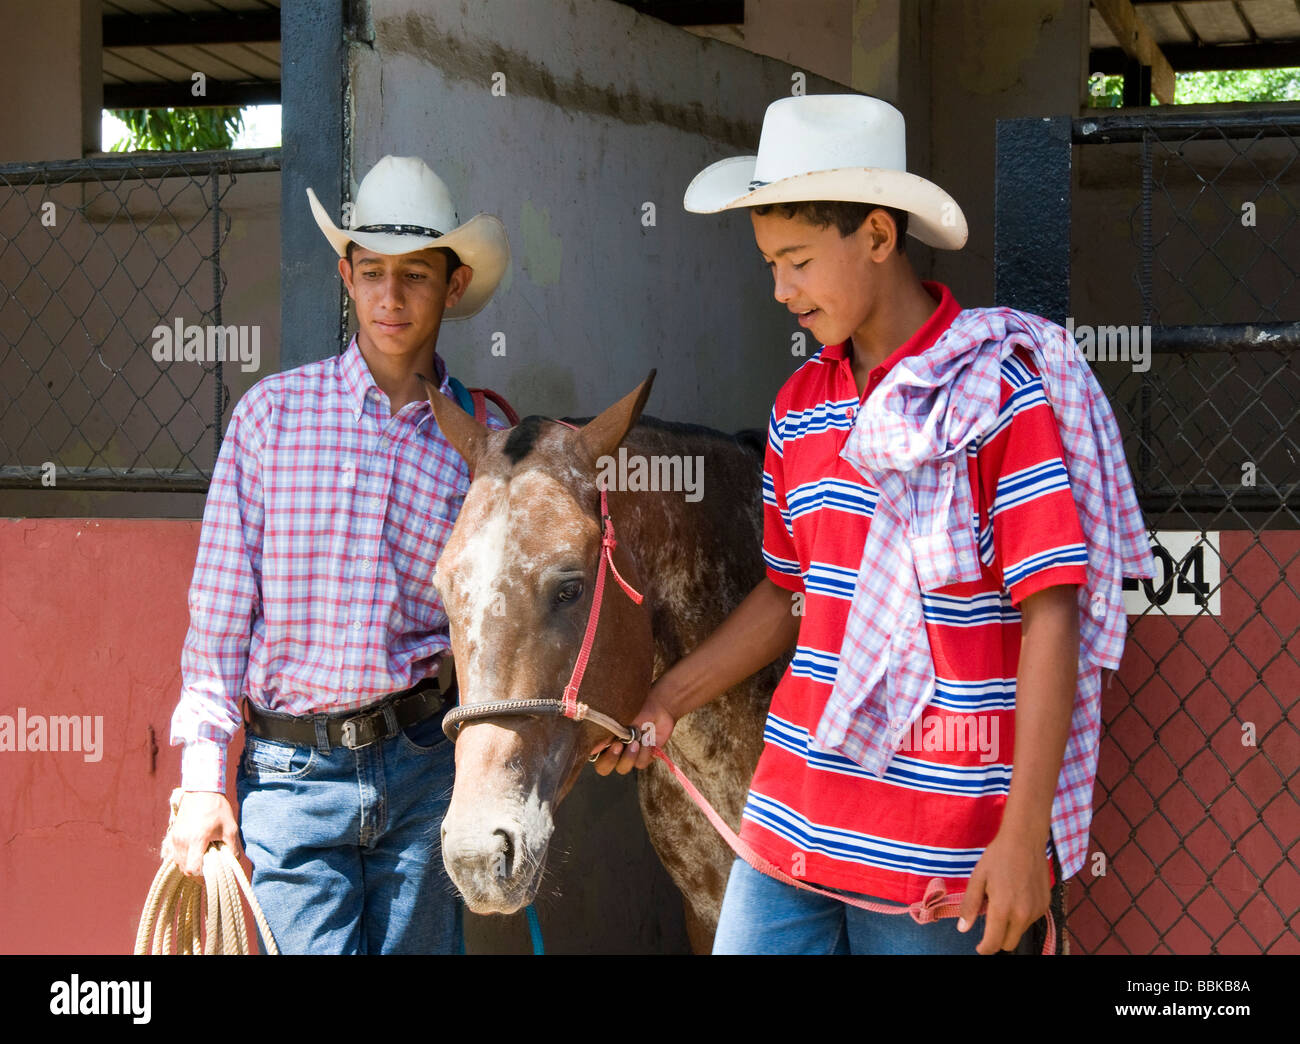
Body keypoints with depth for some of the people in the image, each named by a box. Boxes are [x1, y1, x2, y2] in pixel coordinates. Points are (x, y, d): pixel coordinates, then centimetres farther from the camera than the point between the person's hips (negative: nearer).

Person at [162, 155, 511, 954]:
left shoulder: (484, 443, 3)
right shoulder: (273, 412, 0)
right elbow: (220, 609, 0)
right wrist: (204, 778, -4)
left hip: (427, 766, 2)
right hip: (291, 770, -2)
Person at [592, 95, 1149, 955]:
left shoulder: (1002, 392, -11)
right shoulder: (801, 406, 10)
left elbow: (1051, 617, -14)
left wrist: (1023, 838, -17)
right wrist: (665, 704, 12)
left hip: (939, 845, -6)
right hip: (793, 820, 6)